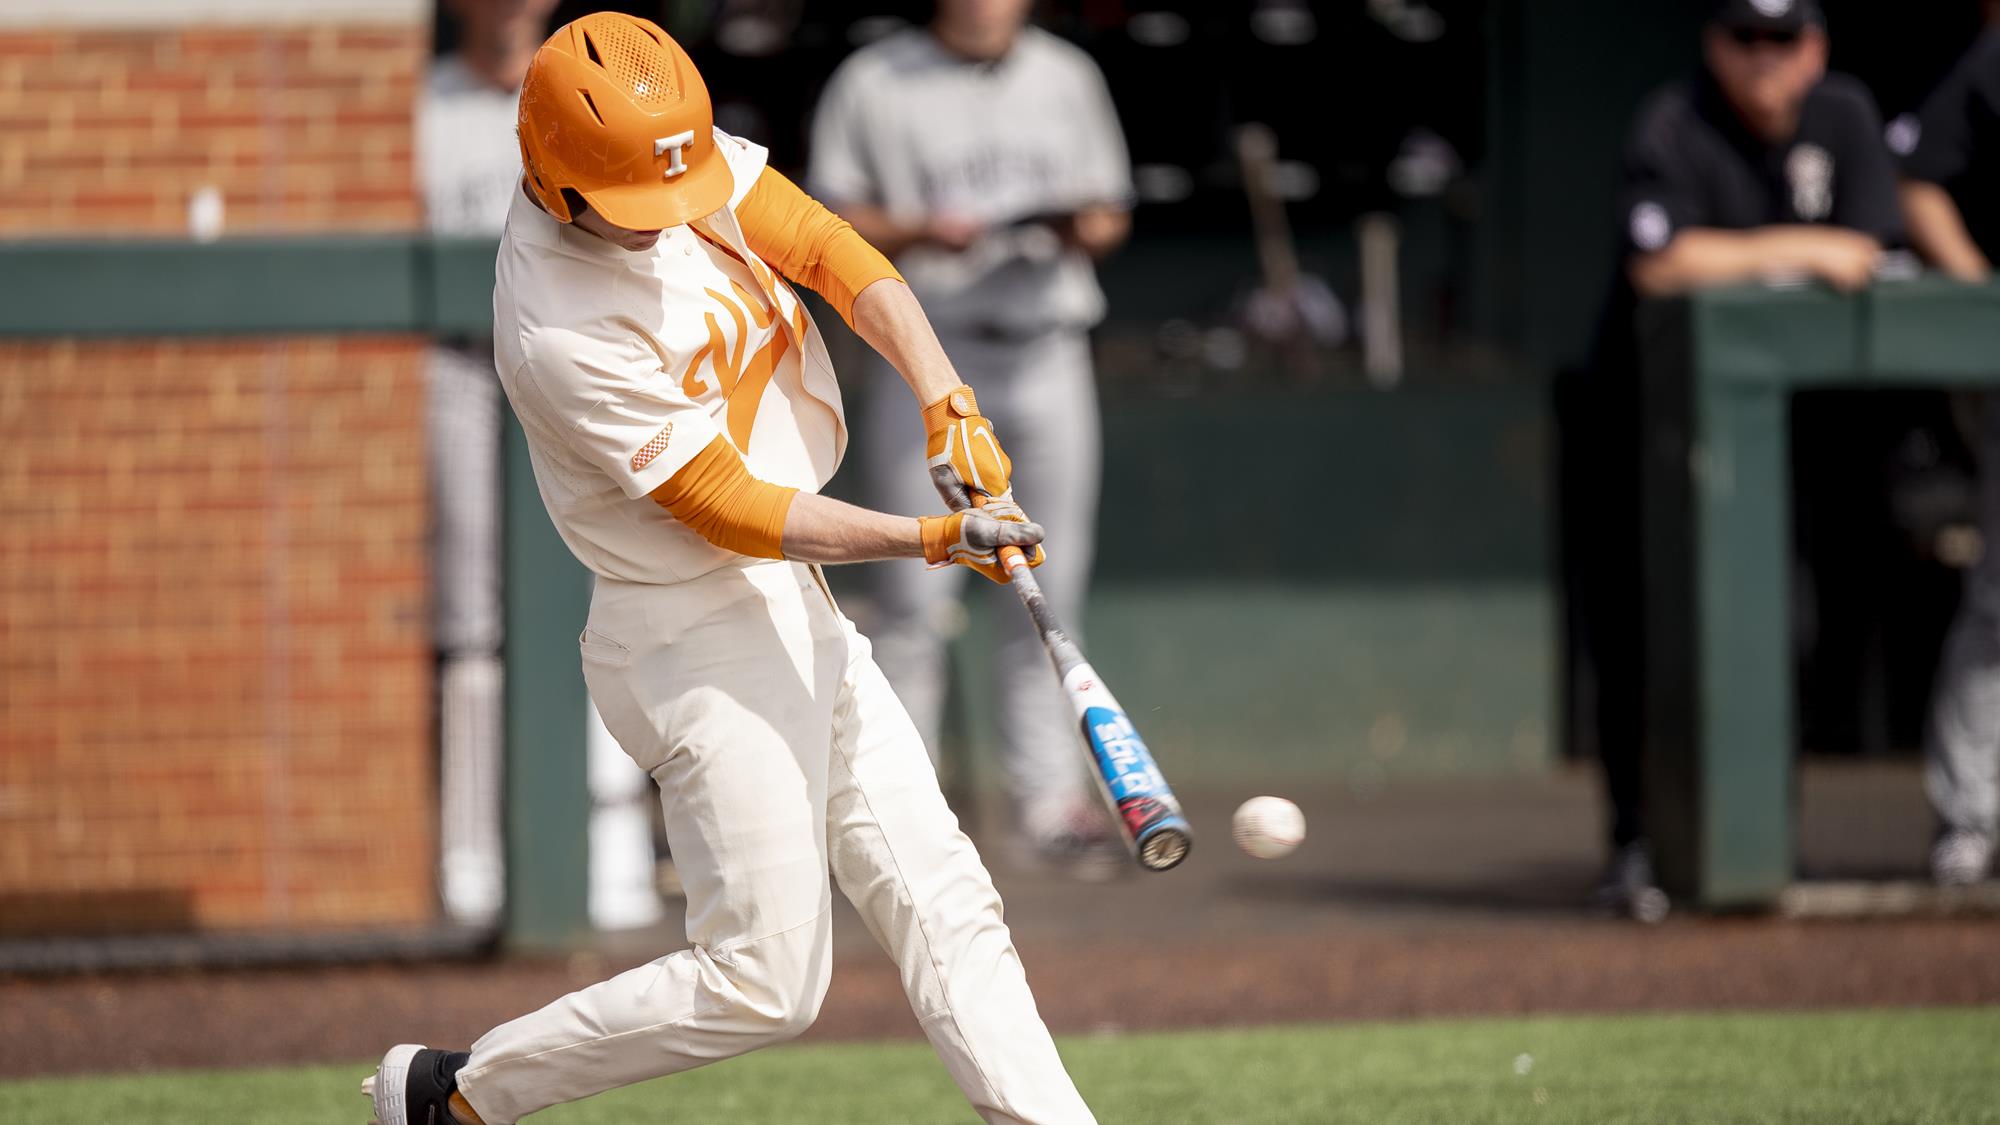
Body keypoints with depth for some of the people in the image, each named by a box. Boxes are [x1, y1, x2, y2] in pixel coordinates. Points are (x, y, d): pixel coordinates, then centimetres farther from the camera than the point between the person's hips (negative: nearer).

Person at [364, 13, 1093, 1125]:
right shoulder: (559, 333, -27)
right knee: (766, 979, -6)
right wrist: (934, 538, -27)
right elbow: (731, 509, -23)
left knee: (943, 905, 6)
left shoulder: (680, 155, -5)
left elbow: (834, 254, -4)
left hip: (795, 615, 9)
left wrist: (952, 408, -18)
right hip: (702, 636, -9)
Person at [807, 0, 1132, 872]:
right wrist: (919, 231, -17)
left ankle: (1049, 800, 6)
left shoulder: (1066, 77, 13)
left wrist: (1089, 229, -7)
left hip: (1047, 351, 3)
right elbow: (828, 222, 0)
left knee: (1048, 592, 3)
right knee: (914, 595, -5)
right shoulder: (871, 84, 2)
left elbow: (1109, 211, 16)